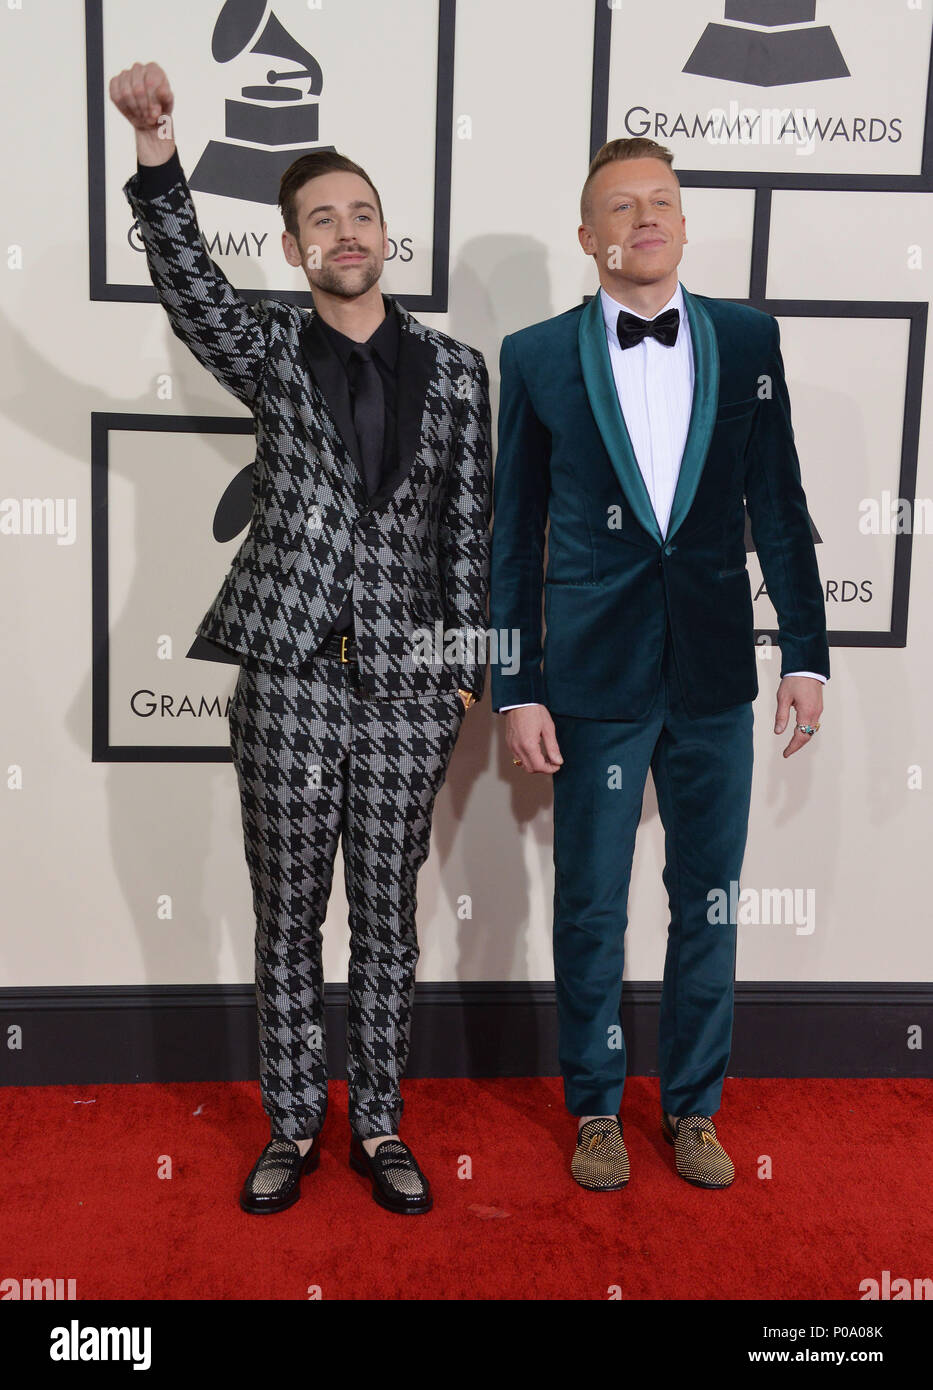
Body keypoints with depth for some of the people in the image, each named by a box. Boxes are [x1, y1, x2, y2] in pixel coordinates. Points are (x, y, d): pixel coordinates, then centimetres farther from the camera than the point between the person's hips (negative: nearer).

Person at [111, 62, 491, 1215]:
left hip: (407, 686, 1)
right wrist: (156, 155, -33)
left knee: (386, 917, 10)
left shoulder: (454, 367, 7)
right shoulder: (269, 353, 4)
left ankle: (377, 1126, 26)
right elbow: (187, 282, -16)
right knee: (287, 916, 9)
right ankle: (292, 1126, 26)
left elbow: (469, 525, 6)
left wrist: (466, 667, 3)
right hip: (289, 676, 0)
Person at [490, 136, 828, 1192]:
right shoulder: (537, 356, 0)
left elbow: (778, 505, 6)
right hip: (595, 677, -1)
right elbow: (513, 536, 1)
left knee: (708, 901, 11)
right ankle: (596, 1108, 29)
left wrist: (805, 653, 2)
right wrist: (515, 689, -3)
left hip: (714, 673, 2)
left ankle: (693, 1106, 30)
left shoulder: (747, 340, 5)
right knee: (590, 904, 9)